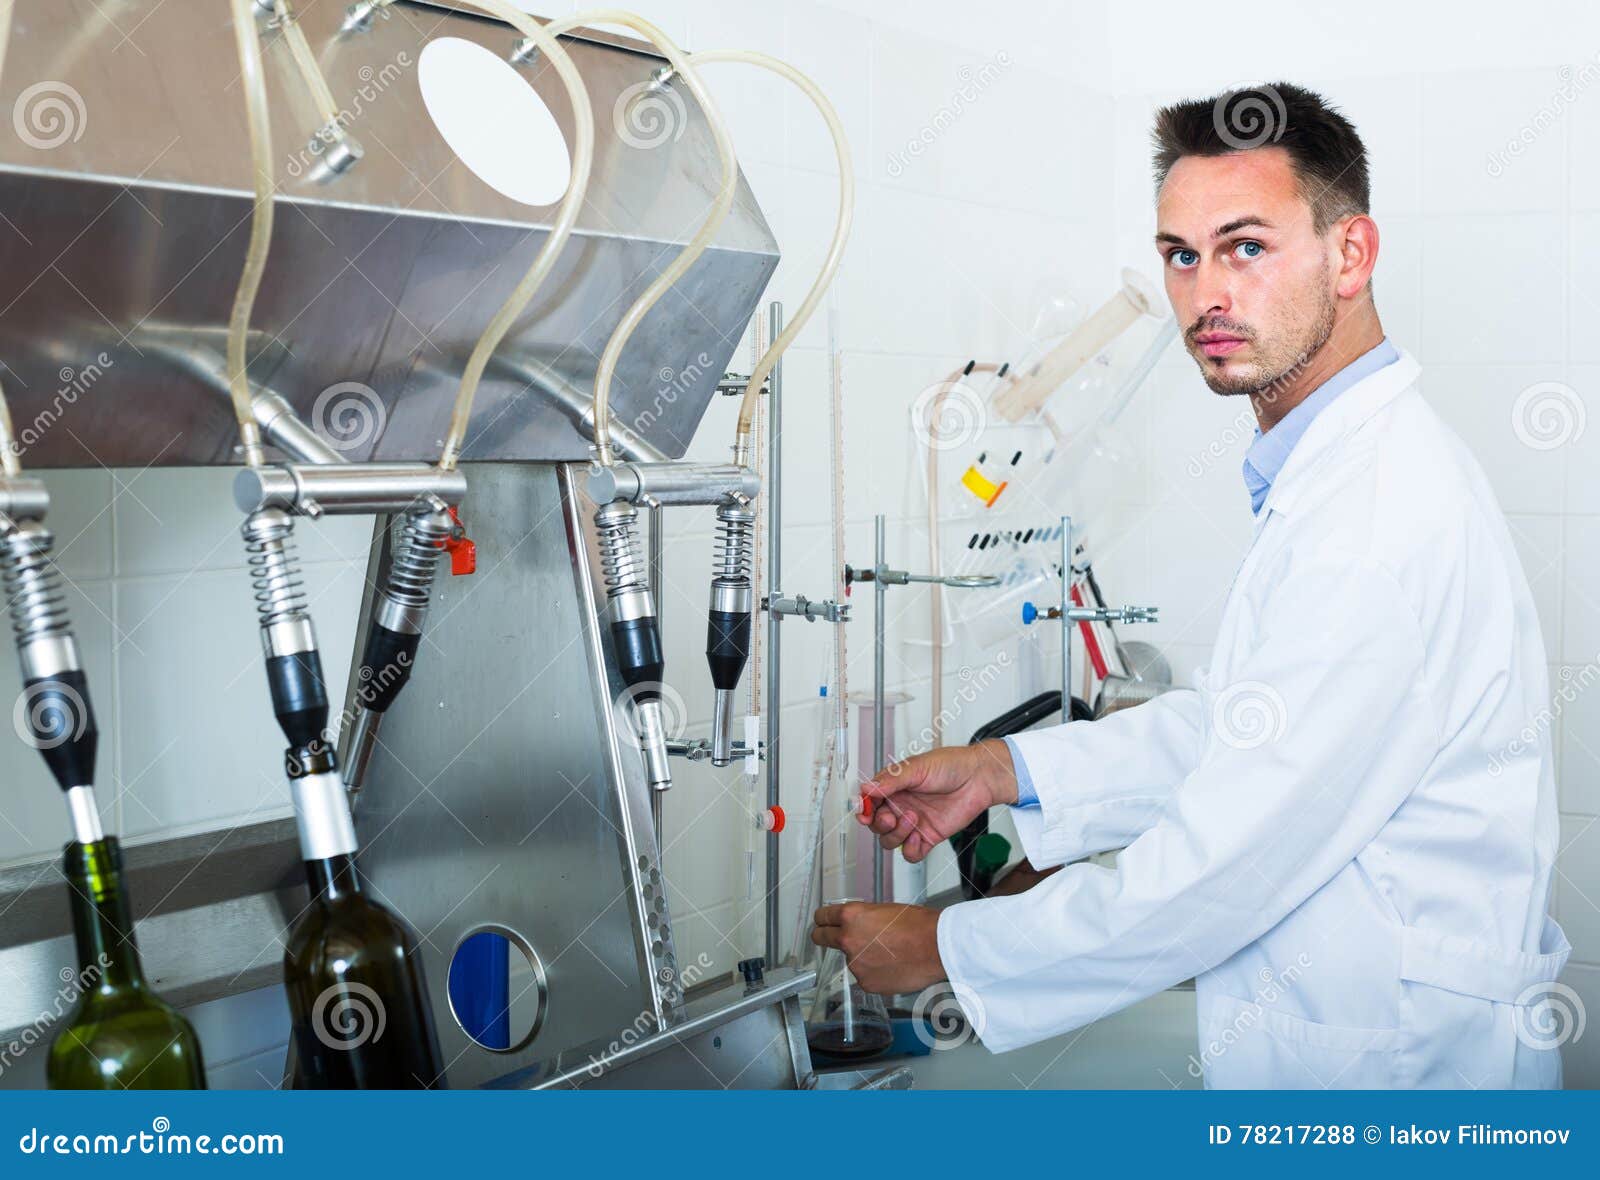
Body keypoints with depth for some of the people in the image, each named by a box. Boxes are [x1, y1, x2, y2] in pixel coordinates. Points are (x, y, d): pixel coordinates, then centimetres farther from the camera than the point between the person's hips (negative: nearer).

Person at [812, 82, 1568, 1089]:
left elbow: (1223, 865, -27)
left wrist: (947, 948, -16)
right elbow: (1233, 721, 12)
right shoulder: (1333, 472, 6)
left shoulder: (1384, 522, -28)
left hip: (1399, 1063, -9)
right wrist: (1006, 771, 3)